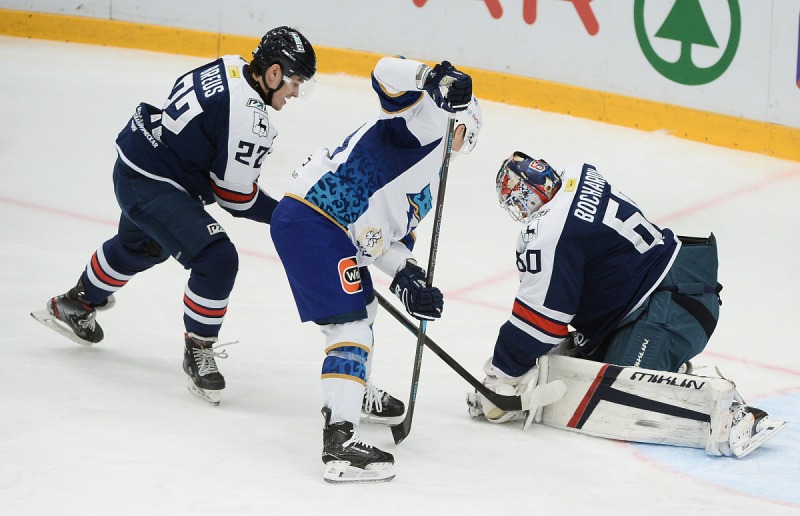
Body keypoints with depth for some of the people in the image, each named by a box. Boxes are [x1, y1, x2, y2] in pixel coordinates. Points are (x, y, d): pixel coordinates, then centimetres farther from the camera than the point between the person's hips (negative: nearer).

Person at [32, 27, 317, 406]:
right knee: (216, 259, -18)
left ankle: (75, 306, 57)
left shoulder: (229, 67, -1)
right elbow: (235, 197, -20)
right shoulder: (247, 116, -27)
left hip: (136, 161, 10)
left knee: (139, 248, 35)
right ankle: (198, 352, -4)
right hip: (152, 186, -10)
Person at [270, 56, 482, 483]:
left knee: (362, 305, 32)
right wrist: (435, 79, -35)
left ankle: (357, 393, 57)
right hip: (311, 225, -11)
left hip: (337, 234, 11)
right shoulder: (425, 124, -3)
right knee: (350, 326, -16)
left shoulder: (429, 178, 24)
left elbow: (388, 233, 20)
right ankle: (339, 442, -26)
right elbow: (388, 72, -20)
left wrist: (407, 277, 5)